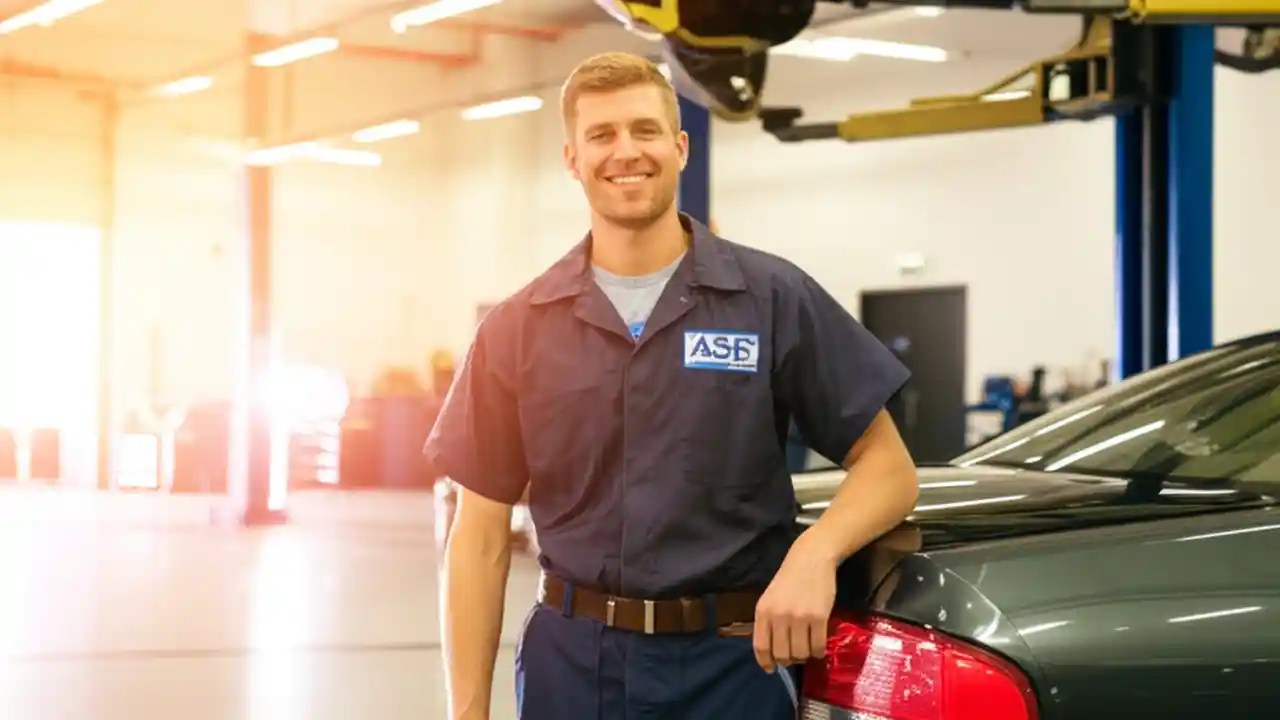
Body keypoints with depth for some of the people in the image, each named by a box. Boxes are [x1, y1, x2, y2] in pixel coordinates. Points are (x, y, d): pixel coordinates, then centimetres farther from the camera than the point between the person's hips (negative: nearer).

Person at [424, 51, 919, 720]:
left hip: (732, 662, -1)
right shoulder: (517, 328, 2)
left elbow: (886, 465, -1)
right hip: (570, 661, 2)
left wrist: (815, 552, -20)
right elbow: (481, 538, 3)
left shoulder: (774, 298, -3)